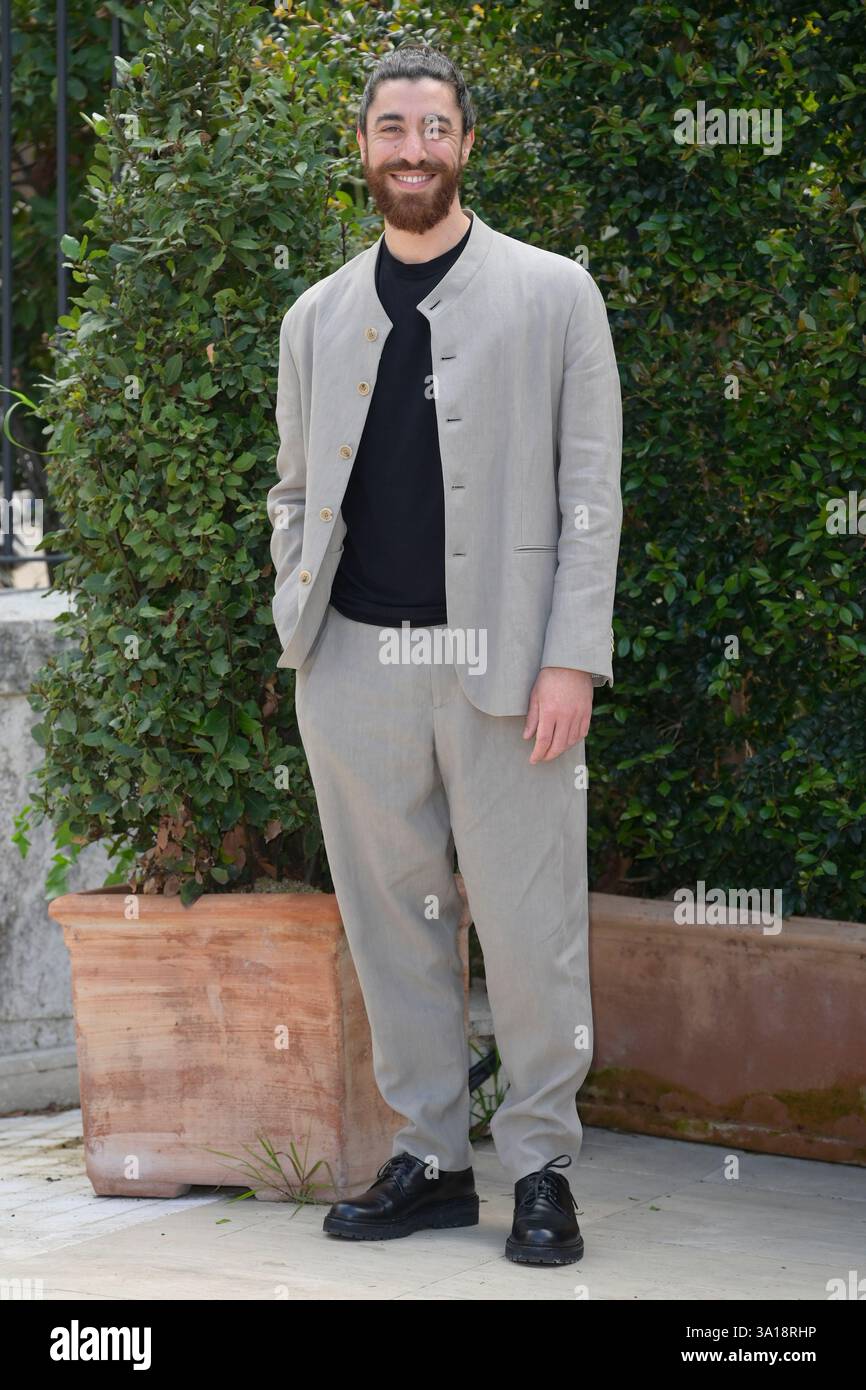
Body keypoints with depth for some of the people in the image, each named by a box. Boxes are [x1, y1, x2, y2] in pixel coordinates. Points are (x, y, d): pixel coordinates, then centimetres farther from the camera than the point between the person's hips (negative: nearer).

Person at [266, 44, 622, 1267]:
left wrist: (573, 659, -9)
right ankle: (430, 1157, 17)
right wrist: (295, 638, 4)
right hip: (357, 663, 3)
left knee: (528, 930, -2)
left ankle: (543, 1166, 10)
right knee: (392, 923, 7)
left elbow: (590, 492, 0)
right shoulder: (318, 317, 15)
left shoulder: (552, 294, 4)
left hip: (503, 662, -3)